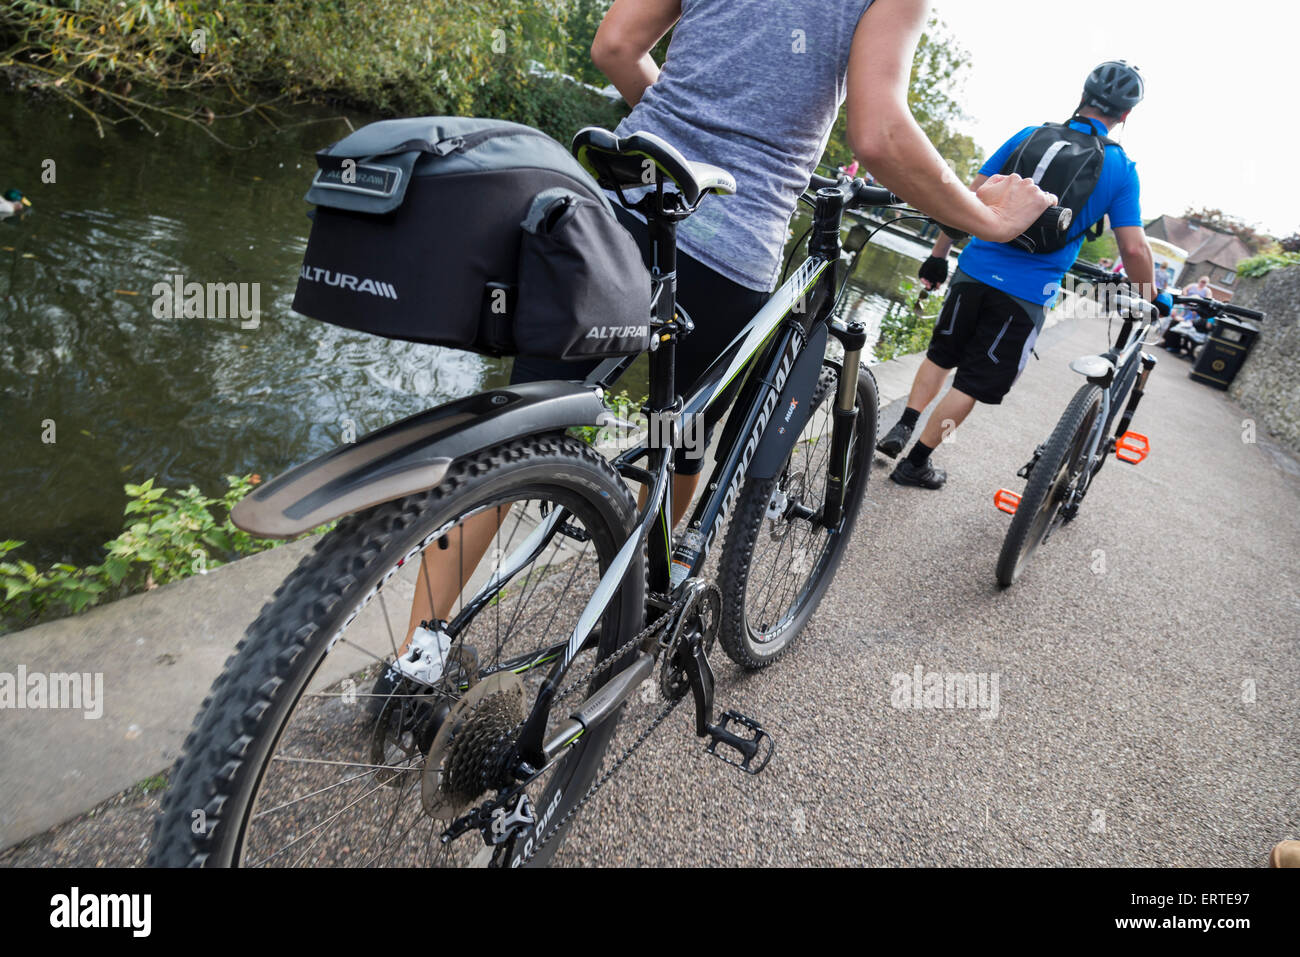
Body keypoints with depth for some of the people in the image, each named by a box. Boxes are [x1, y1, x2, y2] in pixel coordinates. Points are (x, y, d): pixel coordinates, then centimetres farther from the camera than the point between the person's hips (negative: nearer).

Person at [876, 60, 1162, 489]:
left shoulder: (1029, 136, 4)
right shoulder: (1121, 169, -1)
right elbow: (1134, 249, -5)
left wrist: (938, 254, 9)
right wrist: (1150, 299, 10)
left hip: (974, 271, 2)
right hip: (1027, 294, -2)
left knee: (940, 355, 22)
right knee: (973, 384, 6)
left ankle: (902, 429, 16)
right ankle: (916, 462, 11)